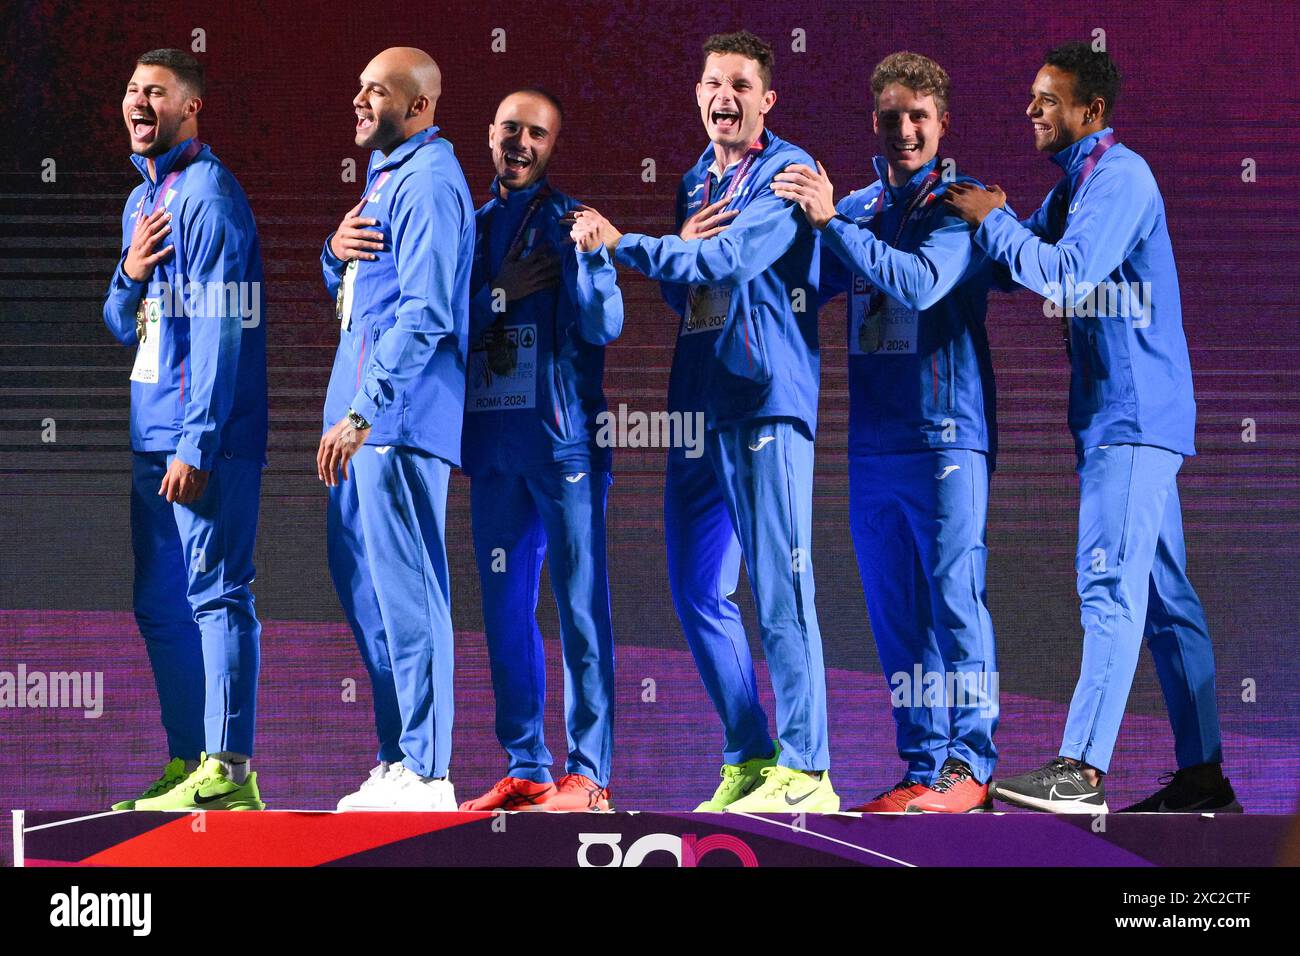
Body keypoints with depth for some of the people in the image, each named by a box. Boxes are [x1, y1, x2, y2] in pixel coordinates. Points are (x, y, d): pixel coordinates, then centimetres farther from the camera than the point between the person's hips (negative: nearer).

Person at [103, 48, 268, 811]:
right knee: (161, 605, 11)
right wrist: (130, 274, 0)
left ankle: (228, 771, -11)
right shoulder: (142, 200, 19)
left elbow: (218, 329, -15)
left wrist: (197, 443, -20)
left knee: (215, 594, -10)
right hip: (152, 436, 9)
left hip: (206, 440, -9)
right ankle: (187, 762, 17)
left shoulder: (208, 196, -9)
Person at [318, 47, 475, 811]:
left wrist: (360, 414, -24)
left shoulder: (429, 182, -12)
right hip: (365, 411, 10)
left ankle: (426, 774, -8)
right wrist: (336, 251, 0)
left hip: (402, 407, -10)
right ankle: (399, 756, 19)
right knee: (362, 580, 13)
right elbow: (347, 290, 24)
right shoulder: (386, 175, 20)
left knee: (404, 587, -10)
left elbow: (424, 314, -21)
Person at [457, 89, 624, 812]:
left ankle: (589, 773, -6)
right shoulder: (473, 228, 15)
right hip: (492, 444, 6)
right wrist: (498, 295, -6)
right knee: (505, 609, 8)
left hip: (564, 440, -6)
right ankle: (526, 771, 14)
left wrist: (581, 257, -28)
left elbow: (605, 326, -12)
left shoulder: (570, 223, -1)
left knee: (581, 606, -6)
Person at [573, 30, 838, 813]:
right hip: (699, 401, 8)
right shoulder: (696, 181, 20)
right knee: (700, 594, 8)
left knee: (780, 590, -10)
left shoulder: (786, 170, -4)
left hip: (766, 397, -8)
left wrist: (623, 244, -7)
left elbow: (730, 259, -16)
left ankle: (805, 771, -9)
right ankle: (749, 759, 16)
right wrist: (682, 249, 2)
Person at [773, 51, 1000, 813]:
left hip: (946, 431, -6)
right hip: (874, 437, 6)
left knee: (955, 597, -8)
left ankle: (970, 763, -5)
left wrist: (831, 223, -20)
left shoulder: (960, 205, -3)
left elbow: (921, 283, -19)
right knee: (896, 612, 7)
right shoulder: (858, 208, 15)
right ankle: (924, 764, 12)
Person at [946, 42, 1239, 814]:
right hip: (1120, 416, 10)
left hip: (1134, 416, -10)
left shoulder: (1119, 175, -12)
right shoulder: (1074, 185, 20)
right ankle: (1204, 774, 11)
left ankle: (1081, 770, -18)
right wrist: (984, 220, 3)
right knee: (1163, 593, 9)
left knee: (1111, 588, -13)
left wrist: (994, 220, -12)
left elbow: (1067, 277, -23)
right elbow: (1028, 264, 18)